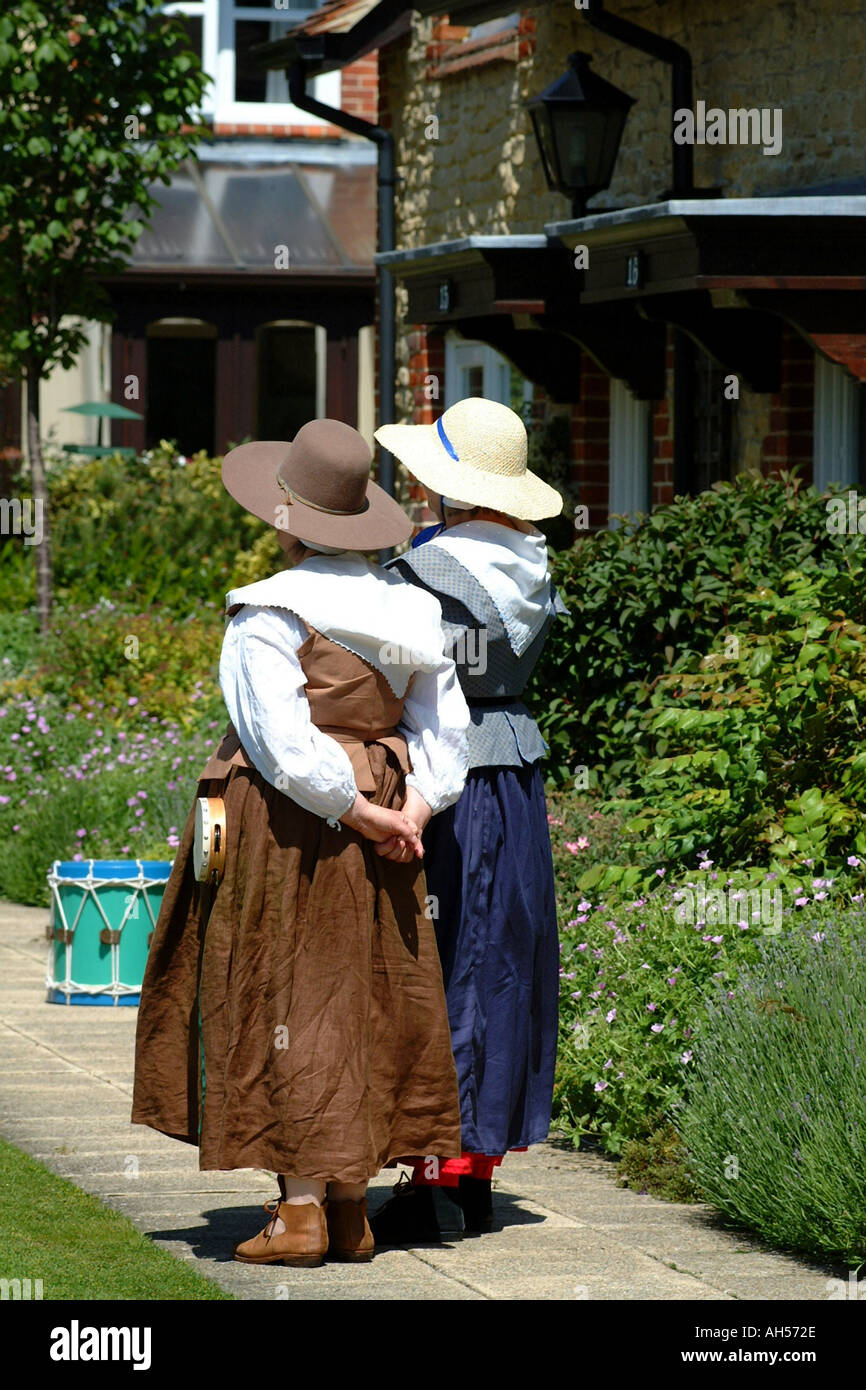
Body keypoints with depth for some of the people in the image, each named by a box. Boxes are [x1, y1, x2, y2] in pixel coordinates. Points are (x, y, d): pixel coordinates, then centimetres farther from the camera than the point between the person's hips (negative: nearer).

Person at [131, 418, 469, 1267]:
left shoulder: (268, 617, -14)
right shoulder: (406, 613, 6)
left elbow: (286, 746, -22)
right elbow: (443, 731, 3)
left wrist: (365, 816, -13)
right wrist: (411, 812, -6)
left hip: (286, 829, -6)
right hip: (376, 827, 6)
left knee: (286, 999, 0)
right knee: (365, 998, 11)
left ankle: (302, 1211, -2)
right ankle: (351, 1211, 14)